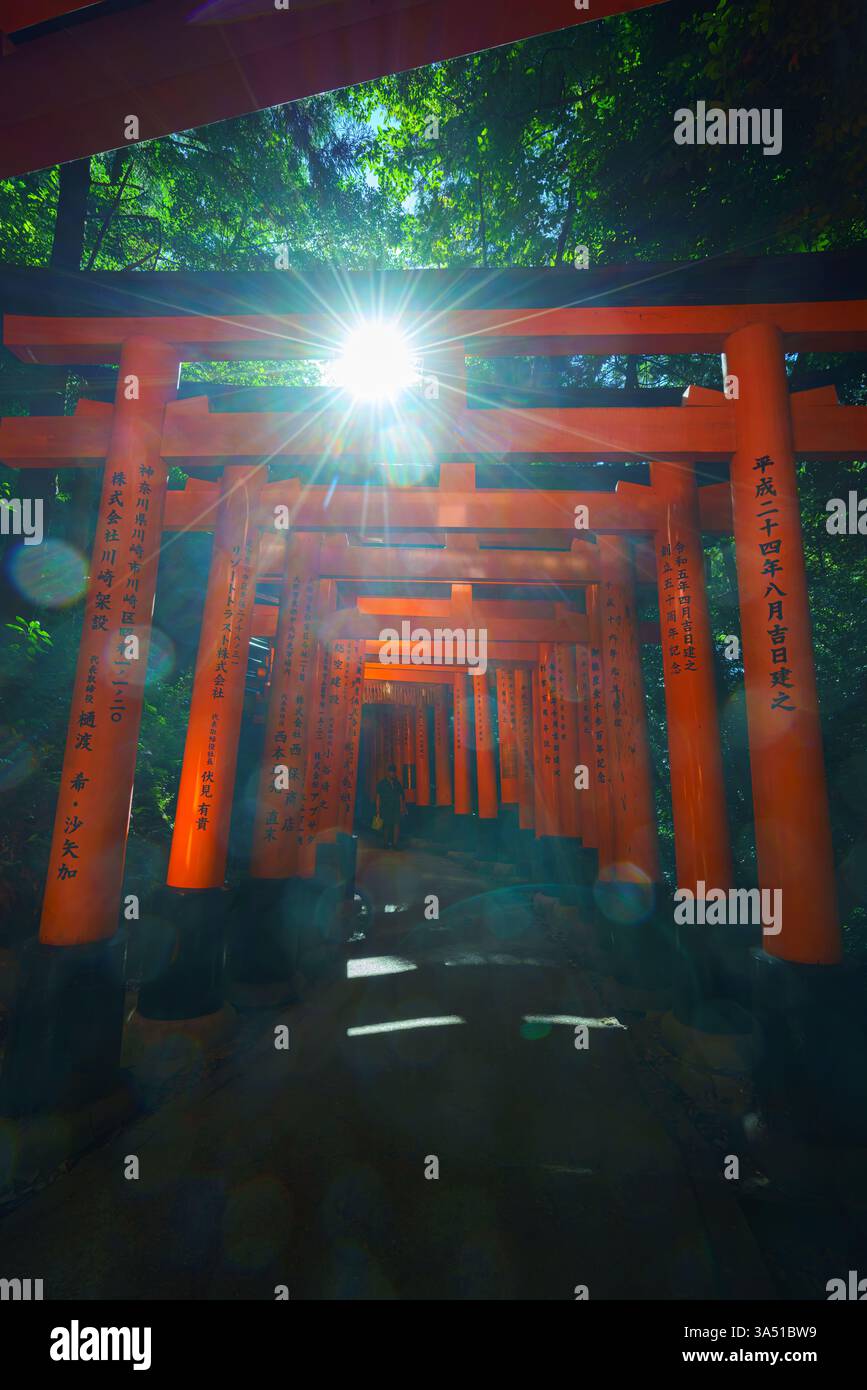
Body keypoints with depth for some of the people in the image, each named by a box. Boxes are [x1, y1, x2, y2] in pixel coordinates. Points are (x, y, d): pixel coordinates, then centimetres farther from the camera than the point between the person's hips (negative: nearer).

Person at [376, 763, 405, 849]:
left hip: (396, 808, 1)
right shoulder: (382, 783, 3)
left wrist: (401, 807, 5)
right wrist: (378, 809, -5)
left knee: (397, 824, -13)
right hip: (385, 808, -1)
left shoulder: (398, 783, 10)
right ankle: (386, 843, 17)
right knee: (386, 826, 3)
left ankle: (395, 843, -16)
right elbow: (378, 797, 2)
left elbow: (401, 796, 13)